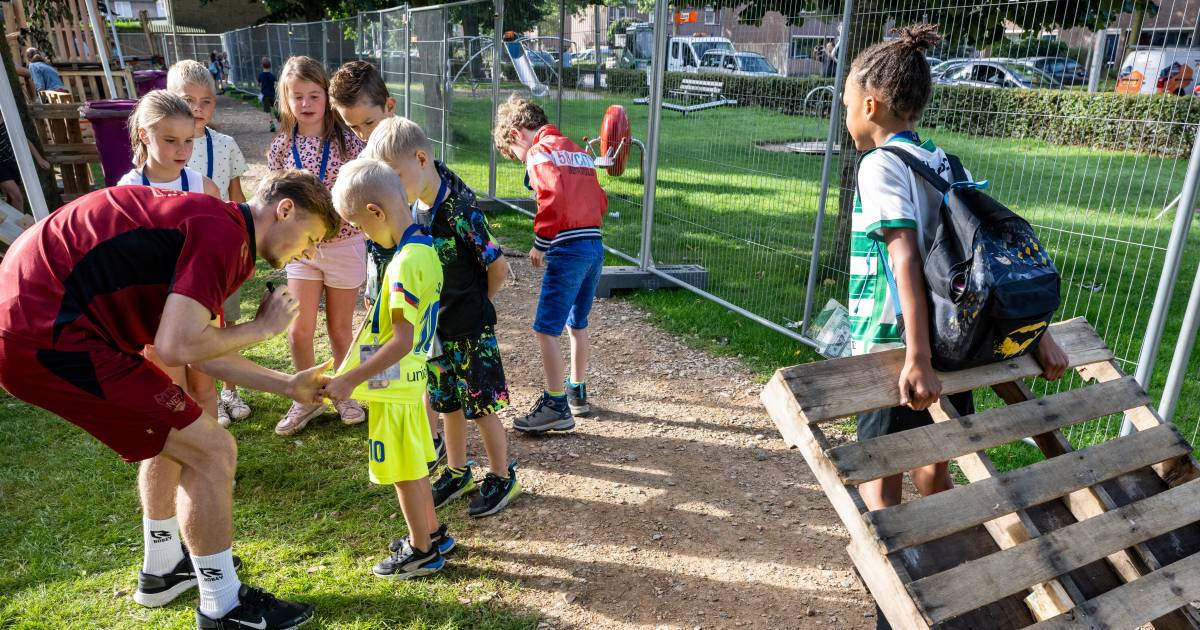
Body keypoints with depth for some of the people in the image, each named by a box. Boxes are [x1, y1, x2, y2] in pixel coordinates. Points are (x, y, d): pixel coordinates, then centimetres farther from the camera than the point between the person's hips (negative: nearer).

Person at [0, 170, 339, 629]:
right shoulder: (224, 232, -15)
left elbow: (203, 350, 21)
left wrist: (288, 386, 24)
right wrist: (262, 327, -6)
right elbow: (178, 348, -23)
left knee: (175, 429, 24)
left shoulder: (209, 222, 17)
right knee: (210, 450, -5)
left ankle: (161, 571, 40)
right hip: (47, 336, -11)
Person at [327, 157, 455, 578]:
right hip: (408, 379, 9)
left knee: (405, 472, 7)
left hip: (392, 386, -9)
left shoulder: (405, 263, -25)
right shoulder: (424, 247, 3)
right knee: (412, 466, 22)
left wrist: (349, 380, -23)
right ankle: (432, 533, 38)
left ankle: (422, 551, 24)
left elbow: (402, 341, -28)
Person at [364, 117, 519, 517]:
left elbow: (498, 268, -18)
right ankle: (457, 472, 38)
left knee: (481, 408, 7)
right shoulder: (414, 206, -2)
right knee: (448, 404, 19)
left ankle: (502, 477, 26)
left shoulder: (459, 212, -25)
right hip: (436, 329, 7)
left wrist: (475, 304, -1)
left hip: (469, 331, -7)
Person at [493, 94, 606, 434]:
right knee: (577, 324, 21)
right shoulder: (577, 150, 20)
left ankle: (557, 407, 1)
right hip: (595, 246, 9)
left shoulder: (539, 152, -5)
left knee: (545, 329, -3)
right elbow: (600, 201, 18)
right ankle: (577, 393, 33)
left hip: (568, 249, -9)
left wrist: (540, 243, -12)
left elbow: (553, 199, -20)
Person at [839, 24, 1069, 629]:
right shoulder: (942, 162, 11)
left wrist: (917, 359, -30)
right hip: (957, 342, 8)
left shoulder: (881, 164, -12)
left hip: (896, 352, -8)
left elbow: (905, 259, -24)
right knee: (933, 469, 24)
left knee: (878, 481, 7)